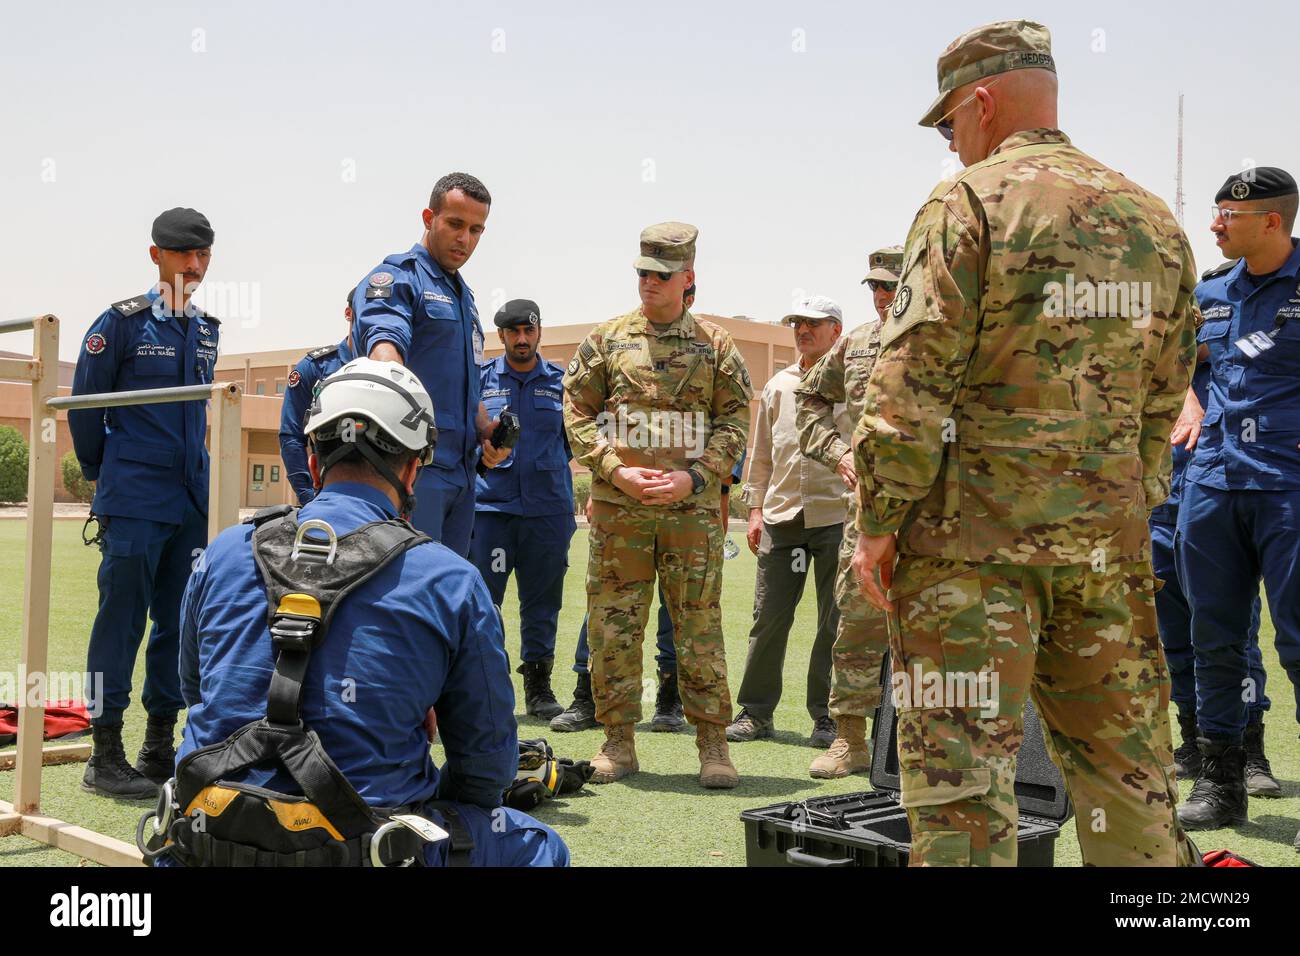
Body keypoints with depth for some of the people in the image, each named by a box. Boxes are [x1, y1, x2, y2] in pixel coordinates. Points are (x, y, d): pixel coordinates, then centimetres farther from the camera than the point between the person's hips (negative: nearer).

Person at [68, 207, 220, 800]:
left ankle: (161, 747, 20)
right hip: (134, 500, -6)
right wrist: (98, 470, 9)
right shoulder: (122, 321, -6)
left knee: (180, 620, 9)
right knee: (122, 618, -3)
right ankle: (105, 756, 4)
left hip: (192, 499, 6)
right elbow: (84, 402, 0)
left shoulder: (206, 330, 12)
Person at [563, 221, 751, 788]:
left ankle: (713, 744, 11)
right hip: (617, 508, 1)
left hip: (692, 508, -1)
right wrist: (617, 472, -8)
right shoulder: (605, 340, 9)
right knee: (613, 627, 3)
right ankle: (619, 743, 14)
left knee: (699, 628, 2)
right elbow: (578, 416, 6)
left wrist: (693, 477, -9)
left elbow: (734, 423, 5)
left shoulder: (715, 346, 8)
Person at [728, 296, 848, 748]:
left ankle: (827, 715, 12)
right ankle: (756, 711, 14)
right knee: (768, 617, 4)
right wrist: (755, 509, 11)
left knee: (836, 621, 2)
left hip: (837, 515, -4)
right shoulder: (778, 386, 16)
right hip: (781, 517, 4)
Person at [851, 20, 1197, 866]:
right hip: (1108, 538, 6)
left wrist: (879, 523, -8)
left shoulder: (970, 202, -7)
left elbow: (913, 380, -13)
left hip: (974, 536, -6)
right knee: (1128, 773, 15)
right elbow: (1165, 398, 16)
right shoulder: (1154, 219, 13)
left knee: (962, 771, -2)